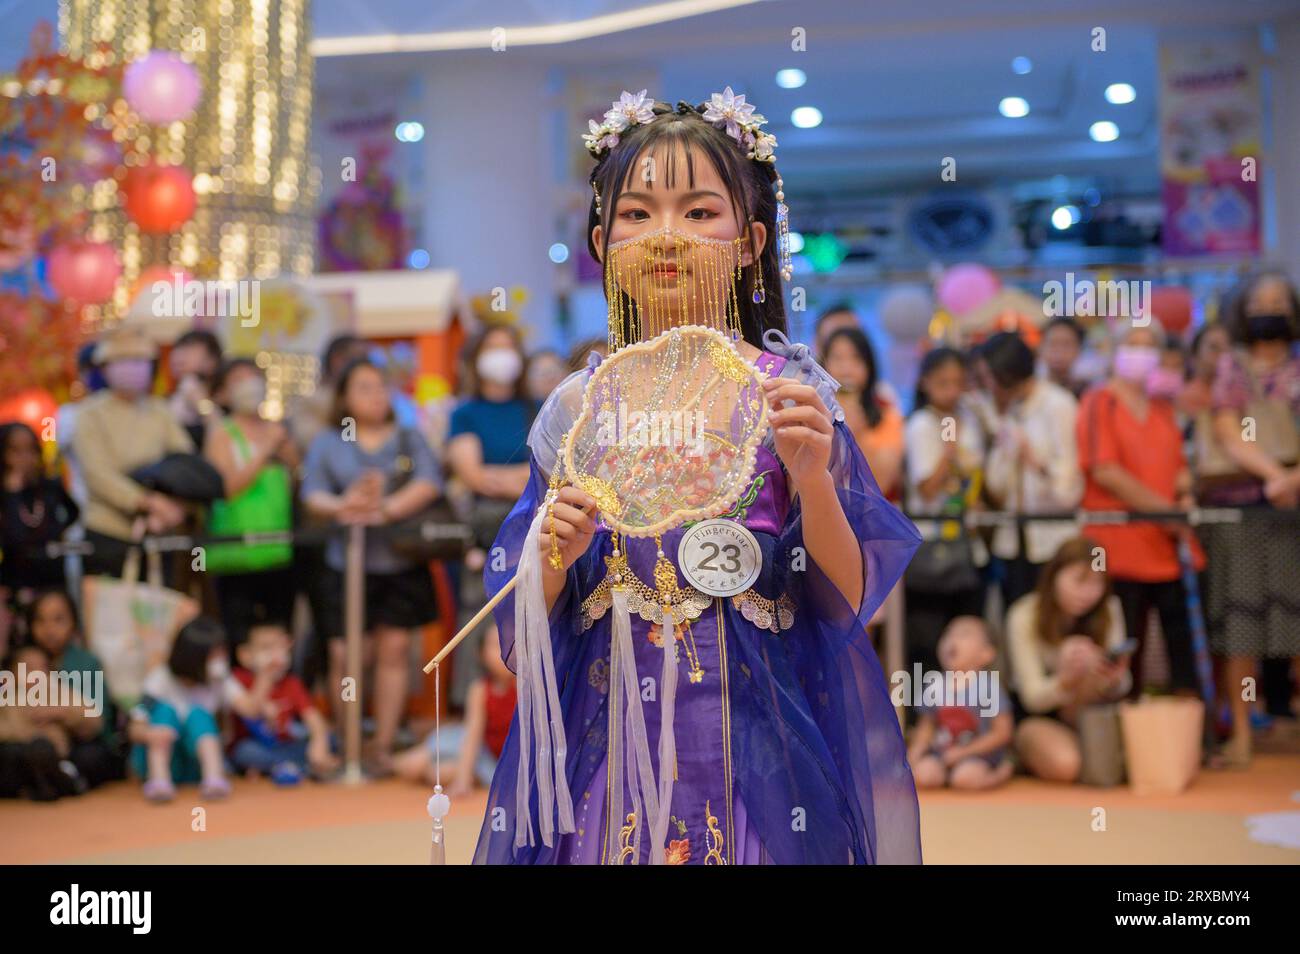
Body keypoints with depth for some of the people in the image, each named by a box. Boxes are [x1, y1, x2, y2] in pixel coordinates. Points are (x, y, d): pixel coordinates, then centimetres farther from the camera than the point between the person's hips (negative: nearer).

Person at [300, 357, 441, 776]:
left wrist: (387, 509, -19)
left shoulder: (410, 439, 12)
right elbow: (312, 493, -2)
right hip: (346, 564, -1)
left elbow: (428, 484, -4)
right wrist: (342, 507, -24)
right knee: (344, 655, -5)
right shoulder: (327, 443, 11)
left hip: (401, 562, 1)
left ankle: (383, 746, 7)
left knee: (395, 647, -1)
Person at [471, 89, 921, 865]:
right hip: (609, 742, 2)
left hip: (756, 739, -1)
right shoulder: (578, 407, 3)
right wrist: (554, 557, -14)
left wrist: (814, 478, -20)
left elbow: (846, 600, -6)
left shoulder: (788, 393, -3)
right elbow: (528, 629, 6)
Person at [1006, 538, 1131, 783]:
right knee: (1064, 764, -34)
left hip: (1086, 714, 3)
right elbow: (1032, 696, -21)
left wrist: (1115, 678, -40)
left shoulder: (1109, 609, -10)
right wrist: (1066, 680, -44)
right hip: (1037, 717, -3)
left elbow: (1121, 687, -13)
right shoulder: (1024, 616, -18)